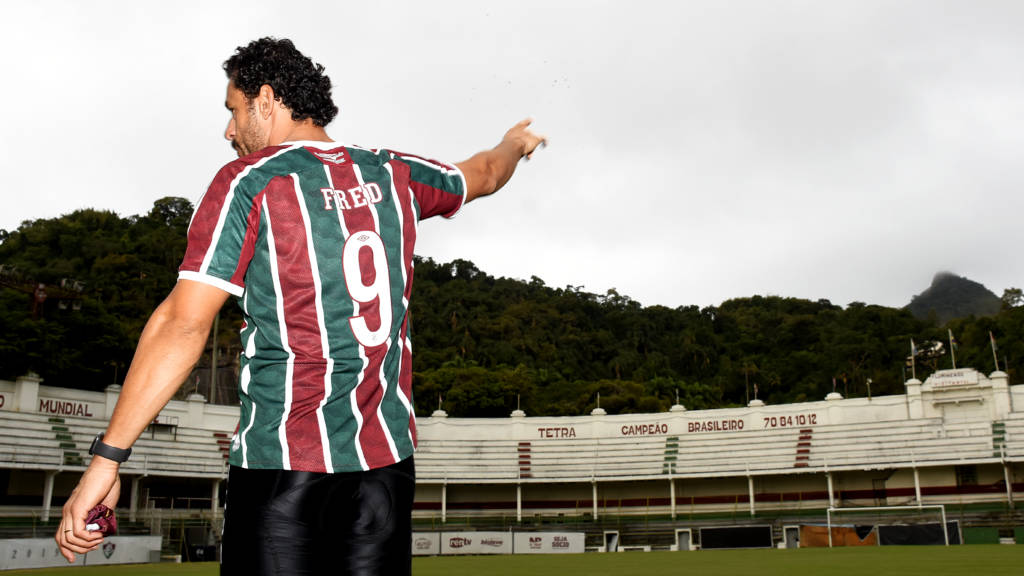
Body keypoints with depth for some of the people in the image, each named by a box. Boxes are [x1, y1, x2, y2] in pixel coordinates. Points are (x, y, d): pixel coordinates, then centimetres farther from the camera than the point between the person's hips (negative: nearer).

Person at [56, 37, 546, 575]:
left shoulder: (249, 181, -7)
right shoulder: (394, 175, 8)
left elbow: (182, 325, -13)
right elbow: (483, 176, 28)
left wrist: (105, 458, -11)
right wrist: (513, 144, 51)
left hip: (282, 461, -5)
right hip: (387, 459, 5)